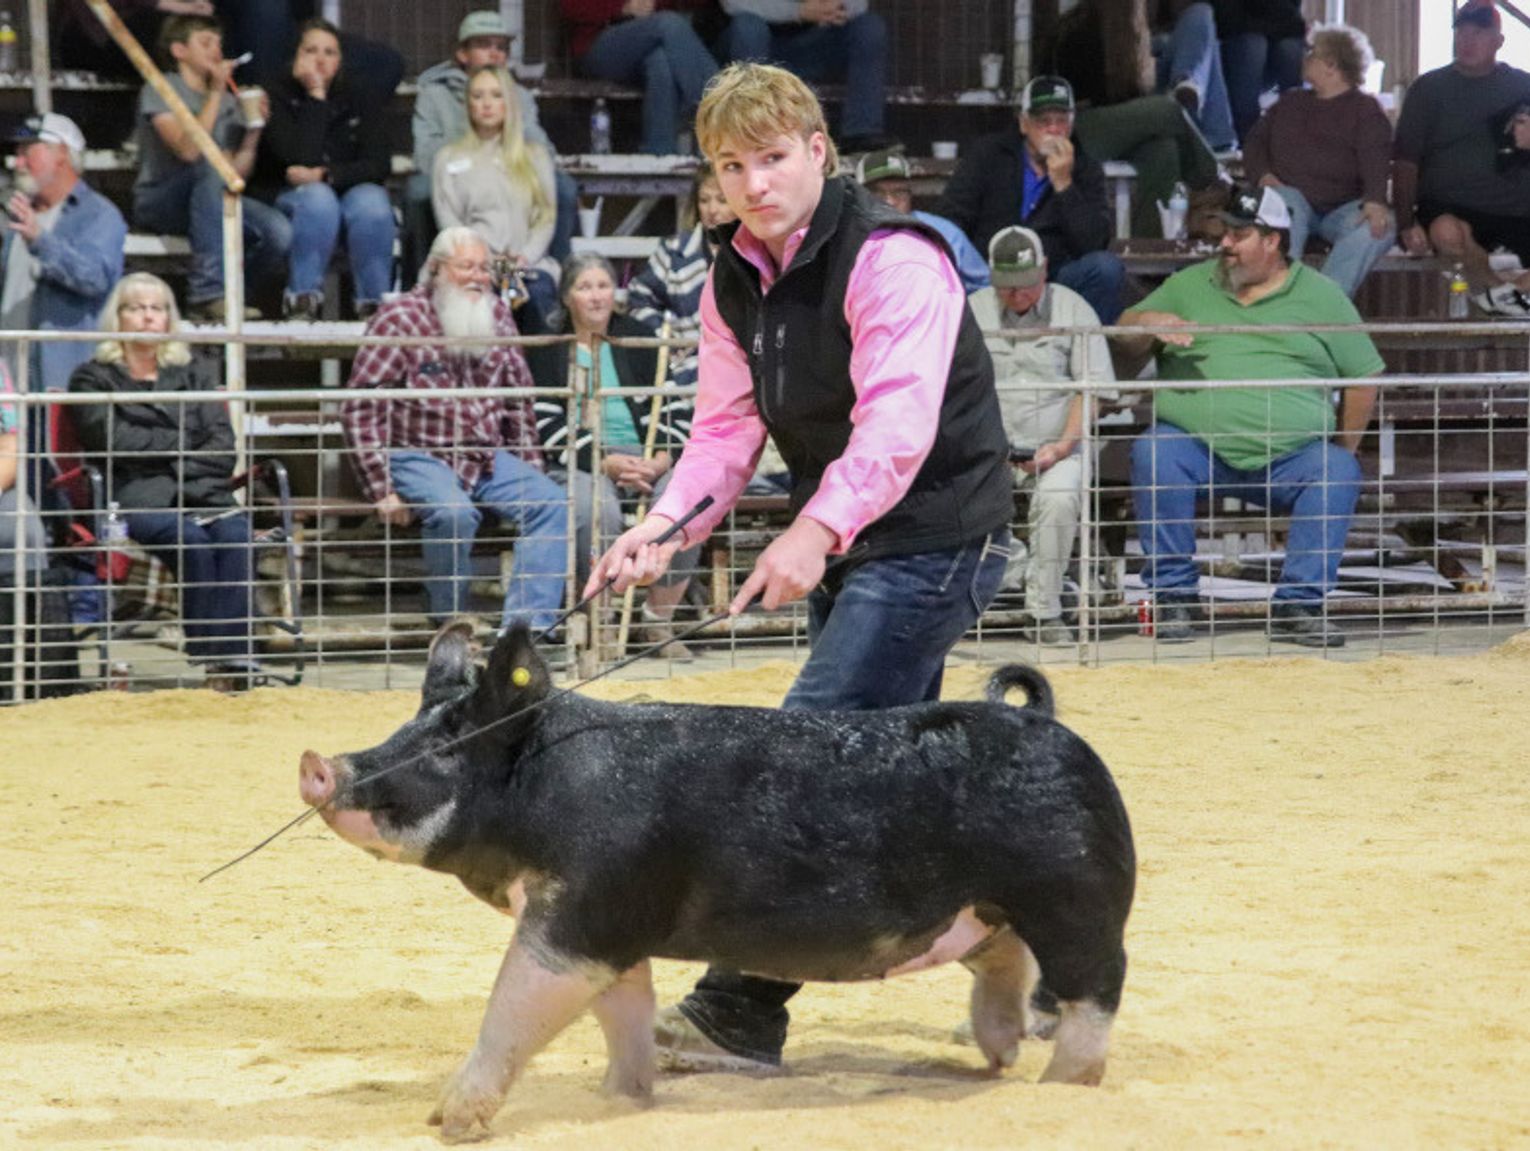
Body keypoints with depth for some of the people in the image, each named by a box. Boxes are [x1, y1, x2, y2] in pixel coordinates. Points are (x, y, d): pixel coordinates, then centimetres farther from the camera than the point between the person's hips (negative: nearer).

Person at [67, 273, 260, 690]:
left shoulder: (192, 375, 24)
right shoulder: (94, 379, 14)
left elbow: (222, 445, 11)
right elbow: (115, 440, -5)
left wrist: (184, 472, -8)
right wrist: (185, 445, 1)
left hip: (199, 494, 3)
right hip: (137, 498, -3)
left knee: (235, 534, -31)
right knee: (192, 539, -34)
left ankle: (236, 657, -41)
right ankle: (210, 655, -36)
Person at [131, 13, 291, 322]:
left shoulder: (228, 102, 15)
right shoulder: (160, 91, -3)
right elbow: (188, 150, -21)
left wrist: (254, 129, -4)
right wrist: (215, 94, -19)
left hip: (206, 202, 5)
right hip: (157, 202, -5)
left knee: (279, 232, -24)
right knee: (210, 163, -37)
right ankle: (209, 293, -38)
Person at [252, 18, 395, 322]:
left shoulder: (359, 101, 7)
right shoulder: (279, 97, -3)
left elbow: (379, 165, -4)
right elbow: (300, 158, -18)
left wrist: (326, 174, -19)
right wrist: (316, 96, -16)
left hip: (351, 193, 2)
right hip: (288, 198, -2)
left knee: (372, 199, -31)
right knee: (317, 197, -36)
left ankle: (374, 304, -26)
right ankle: (302, 301, -29)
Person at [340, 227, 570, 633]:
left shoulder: (497, 317, 11)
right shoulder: (400, 320, -7)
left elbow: (518, 400, 19)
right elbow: (362, 409, -11)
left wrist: (529, 471, 11)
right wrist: (381, 490, -17)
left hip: (487, 457, 6)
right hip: (418, 456, -6)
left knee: (551, 503, -17)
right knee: (454, 511, -35)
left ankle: (524, 626, -22)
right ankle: (449, 626, -14)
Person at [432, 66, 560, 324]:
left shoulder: (536, 155, 25)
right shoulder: (449, 158, 21)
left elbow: (546, 217, 13)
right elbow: (448, 222, 9)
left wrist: (526, 257, -8)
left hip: (529, 264, 2)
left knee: (540, 289, -37)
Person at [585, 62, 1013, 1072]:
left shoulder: (891, 260, -19)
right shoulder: (734, 285, 7)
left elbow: (898, 422, -30)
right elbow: (727, 430, 8)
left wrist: (815, 531, -44)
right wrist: (666, 526, -12)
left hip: (935, 541, -10)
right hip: (844, 549, 10)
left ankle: (739, 1015, -17)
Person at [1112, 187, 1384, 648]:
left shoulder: (1320, 295, 13)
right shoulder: (1189, 286, 18)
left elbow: (1364, 378, 13)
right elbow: (1124, 343, 19)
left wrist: (1342, 450, 6)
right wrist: (1148, 322, -3)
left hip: (1292, 456, 0)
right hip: (1197, 448, 0)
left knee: (1339, 473, -29)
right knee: (1151, 454, -30)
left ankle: (1299, 607, -22)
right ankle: (1173, 597, -20)